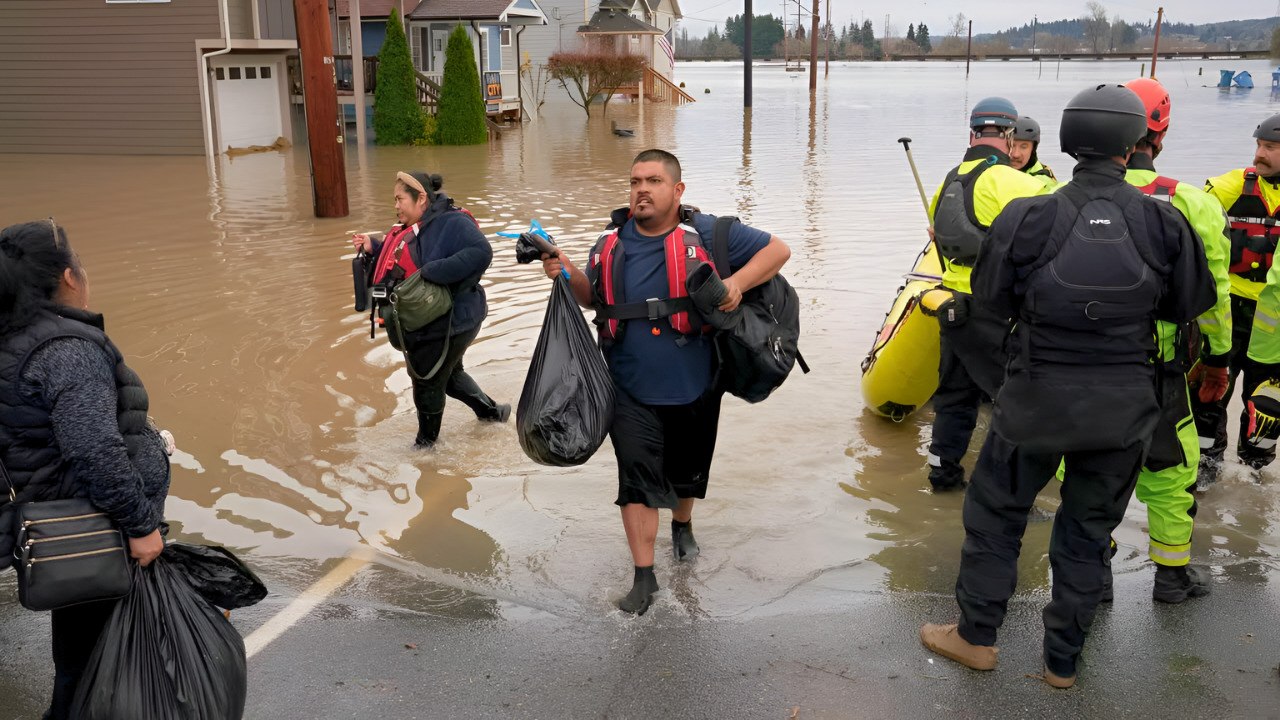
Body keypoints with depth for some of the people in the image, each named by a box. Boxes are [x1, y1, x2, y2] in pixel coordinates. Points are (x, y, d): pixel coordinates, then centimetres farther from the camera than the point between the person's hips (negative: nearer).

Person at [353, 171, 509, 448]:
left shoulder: (452, 223, -23)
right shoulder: (412, 228, 6)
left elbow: (480, 253, -38)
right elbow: (402, 262, 17)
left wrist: (430, 272, -37)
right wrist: (373, 246, 0)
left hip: (449, 324, -10)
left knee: (427, 382, 8)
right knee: (450, 373, 27)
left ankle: (426, 442, 29)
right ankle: (490, 411, 45)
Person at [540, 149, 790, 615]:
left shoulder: (707, 234, -8)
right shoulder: (611, 245, 3)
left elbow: (777, 250, -4)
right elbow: (593, 299, 18)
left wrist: (737, 283, -20)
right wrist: (567, 274, -2)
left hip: (694, 388, 0)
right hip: (631, 391, 1)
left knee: (687, 470, 19)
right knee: (637, 477, -6)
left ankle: (682, 526, 51)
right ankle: (644, 576, 4)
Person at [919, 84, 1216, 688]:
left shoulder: (1027, 217, -16)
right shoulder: (1164, 223, -11)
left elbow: (990, 293, -2)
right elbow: (1191, 304, 1)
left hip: (1037, 400, -2)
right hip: (1123, 409, 2)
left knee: (995, 513, 18)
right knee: (1088, 531, 17)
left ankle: (976, 637, 29)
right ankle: (1063, 661, 29)